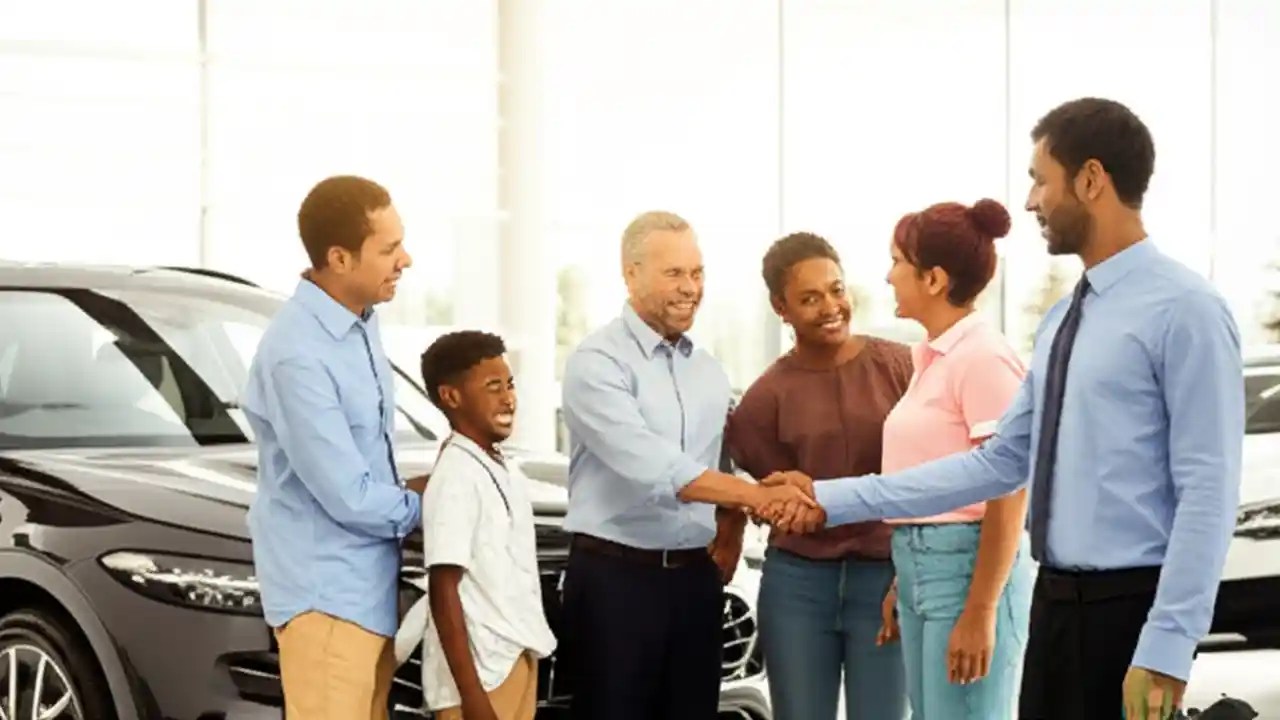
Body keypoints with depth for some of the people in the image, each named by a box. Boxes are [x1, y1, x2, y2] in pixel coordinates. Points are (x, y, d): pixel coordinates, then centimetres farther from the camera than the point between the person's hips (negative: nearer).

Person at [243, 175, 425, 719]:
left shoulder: (360, 322, 7)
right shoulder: (298, 354, -23)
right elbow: (348, 497, -21)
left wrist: (407, 492, 3)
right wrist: (422, 504, -3)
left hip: (369, 584, 9)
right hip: (325, 591, -9)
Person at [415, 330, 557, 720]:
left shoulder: (503, 472, 10)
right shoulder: (456, 479, -17)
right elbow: (444, 591, -19)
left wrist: (524, 656, 19)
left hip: (516, 659, 9)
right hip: (482, 670, -9)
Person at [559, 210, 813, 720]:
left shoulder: (708, 370, 13)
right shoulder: (598, 363, -11)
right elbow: (652, 467, -22)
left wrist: (732, 529, 3)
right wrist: (756, 496, -27)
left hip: (695, 578, 6)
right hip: (615, 577, -6)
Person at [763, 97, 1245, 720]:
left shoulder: (1183, 310, -13)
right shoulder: (1063, 320, 14)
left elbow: (1208, 493, -17)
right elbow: (1000, 462, 14)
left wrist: (1166, 646, -21)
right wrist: (834, 500, 10)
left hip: (1129, 606, -8)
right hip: (1055, 600, 8)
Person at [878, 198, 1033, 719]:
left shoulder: (983, 358, -14)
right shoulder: (932, 357, 13)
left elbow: (1008, 497, -17)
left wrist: (981, 613, -19)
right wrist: (903, 584, 19)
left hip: (966, 564, -9)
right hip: (922, 563, 9)